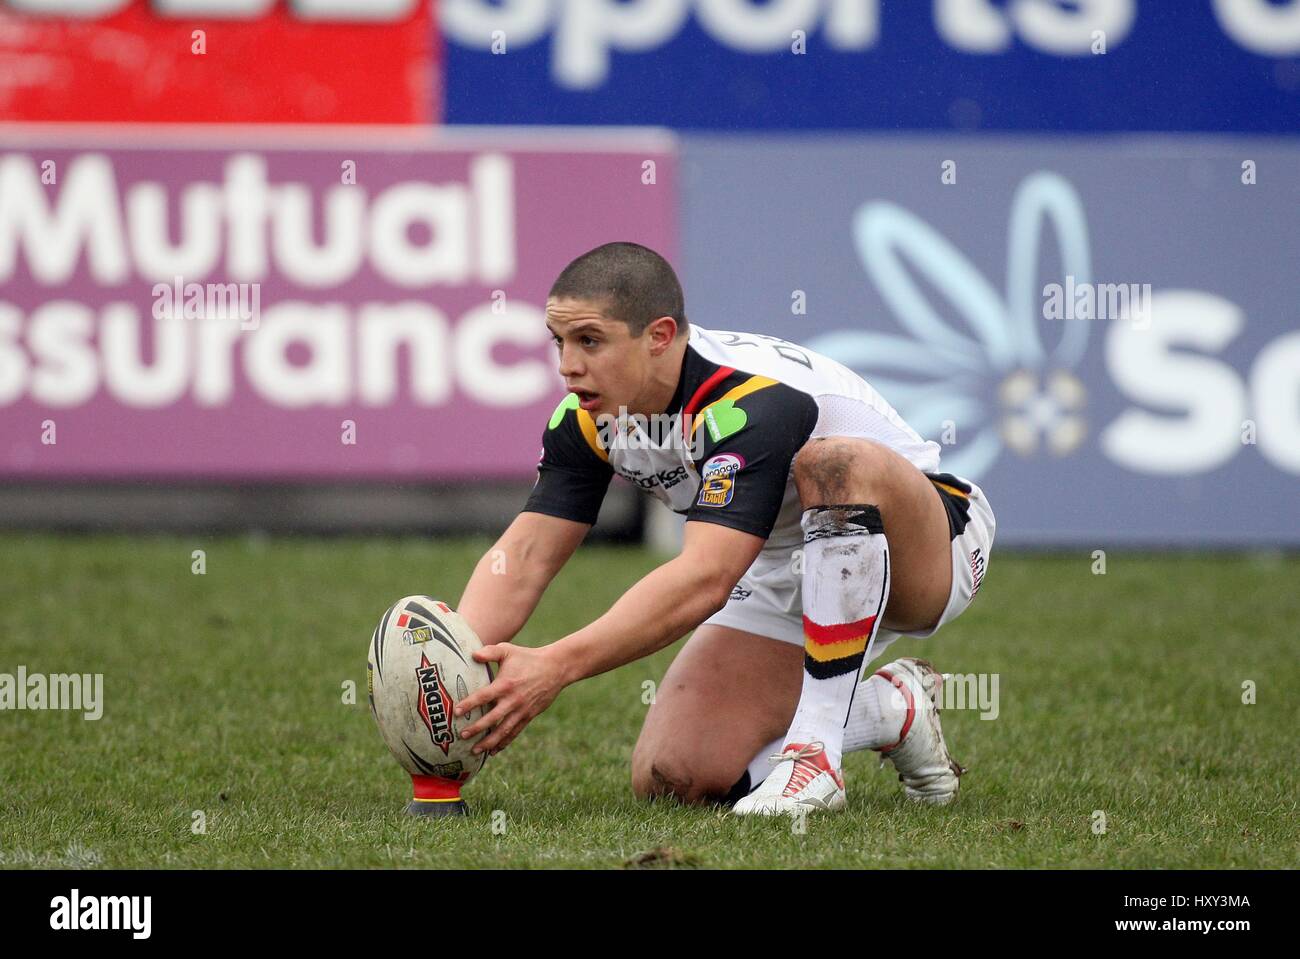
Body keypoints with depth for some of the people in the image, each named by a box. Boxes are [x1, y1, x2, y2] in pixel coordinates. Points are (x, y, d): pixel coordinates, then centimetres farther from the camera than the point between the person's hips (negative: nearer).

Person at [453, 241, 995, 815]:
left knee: (837, 462, -41)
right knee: (669, 778, -11)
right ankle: (893, 711, 12)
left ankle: (818, 750, -33)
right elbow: (524, 553, -14)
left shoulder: (753, 401, -35)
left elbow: (703, 580, -45)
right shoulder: (588, 417, -11)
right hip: (783, 577, 7)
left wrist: (555, 666, -54)